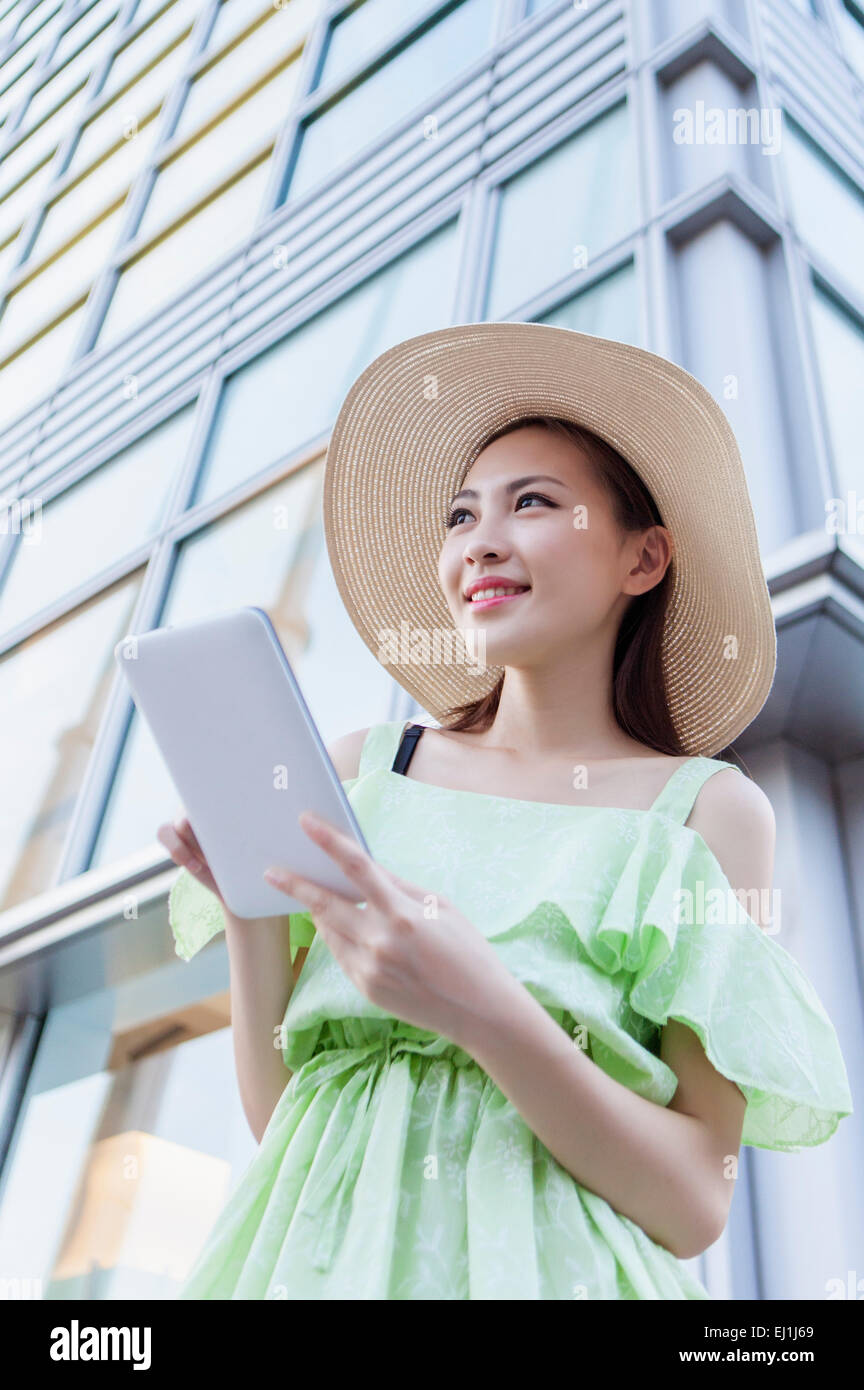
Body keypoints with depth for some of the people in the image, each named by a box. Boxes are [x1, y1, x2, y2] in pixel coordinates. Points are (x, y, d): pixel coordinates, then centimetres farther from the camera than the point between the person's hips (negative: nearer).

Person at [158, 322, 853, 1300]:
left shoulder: (709, 809, -4)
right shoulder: (359, 768, 2)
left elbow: (694, 1203, -8)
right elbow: (275, 1113, 4)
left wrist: (489, 1012, -22)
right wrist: (253, 918, -12)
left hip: (542, 1256, -2)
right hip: (319, 1245, 3)